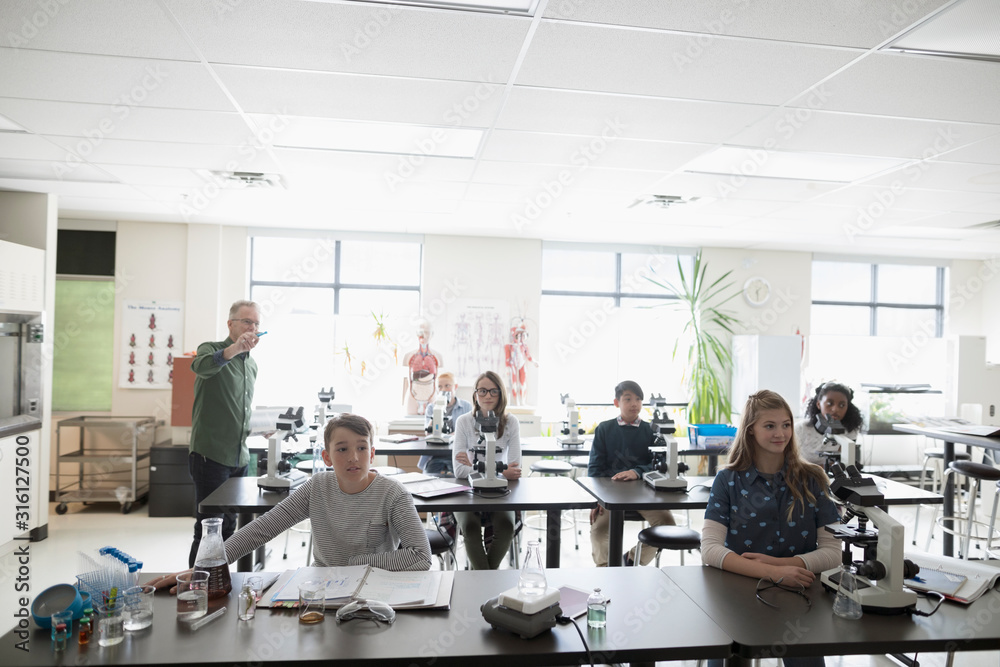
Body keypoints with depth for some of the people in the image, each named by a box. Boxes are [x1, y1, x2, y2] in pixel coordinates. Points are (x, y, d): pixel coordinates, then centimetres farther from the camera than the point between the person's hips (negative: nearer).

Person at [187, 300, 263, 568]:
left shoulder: (252, 364, 15)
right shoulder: (211, 349, -6)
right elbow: (200, 366, -33)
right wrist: (234, 348, -49)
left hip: (239, 457, 7)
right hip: (210, 455, -7)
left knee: (229, 526, 14)